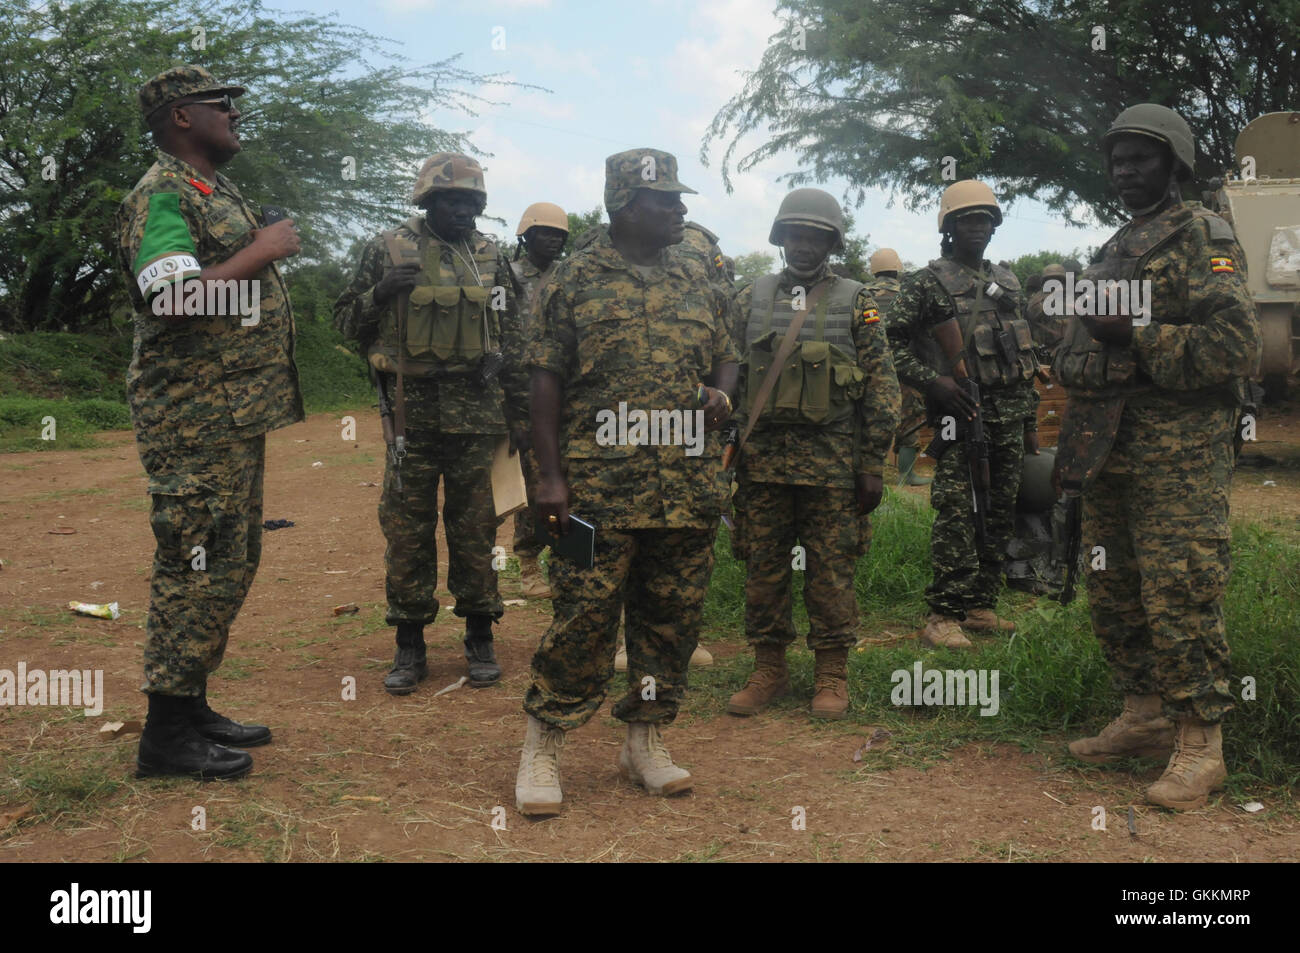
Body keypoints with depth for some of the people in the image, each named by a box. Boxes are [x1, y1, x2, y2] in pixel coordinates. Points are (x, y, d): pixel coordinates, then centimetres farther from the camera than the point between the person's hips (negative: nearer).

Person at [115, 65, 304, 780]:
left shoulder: (219, 194, 21)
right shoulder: (161, 195, -10)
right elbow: (172, 298, -25)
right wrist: (261, 252, -17)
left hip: (236, 416, 10)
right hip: (196, 421, -10)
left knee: (231, 563, 14)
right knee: (197, 568, -6)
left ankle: (193, 707, 25)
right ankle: (166, 735, 5)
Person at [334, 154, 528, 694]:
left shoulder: (489, 257, 11)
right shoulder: (388, 249, 4)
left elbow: (511, 339, 15)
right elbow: (346, 321, 7)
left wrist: (518, 412, 7)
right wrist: (381, 292, -13)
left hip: (478, 411, 2)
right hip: (412, 410, -1)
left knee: (475, 527, 5)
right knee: (406, 528, 2)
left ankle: (480, 638, 17)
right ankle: (409, 645, 13)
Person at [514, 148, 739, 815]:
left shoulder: (697, 280, 15)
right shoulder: (575, 278, 2)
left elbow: (725, 357, 23)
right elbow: (548, 379, -1)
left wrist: (721, 394, -2)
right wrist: (550, 475, -8)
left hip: (687, 484, 5)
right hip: (599, 483, -4)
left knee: (672, 616, 10)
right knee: (583, 616, -3)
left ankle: (645, 742, 25)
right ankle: (542, 748, 12)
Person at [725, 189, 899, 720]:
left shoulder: (855, 303, 5)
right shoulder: (752, 299, 12)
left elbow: (882, 387, 2)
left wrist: (872, 465, -4)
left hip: (832, 461, -2)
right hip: (762, 457, 3)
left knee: (831, 571, 2)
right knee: (763, 568, 6)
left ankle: (832, 675, 13)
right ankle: (768, 670, 18)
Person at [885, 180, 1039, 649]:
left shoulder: (1007, 281, 19)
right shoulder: (926, 282, -1)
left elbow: (1025, 354, 22)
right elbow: (891, 341, -8)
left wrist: (1030, 420, 19)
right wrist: (932, 381, -19)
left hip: (1010, 417, 7)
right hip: (962, 414, -6)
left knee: (999, 514, 9)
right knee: (957, 514, -10)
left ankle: (980, 606, 19)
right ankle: (943, 615, -5)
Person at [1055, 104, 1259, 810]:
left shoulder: (1202, 236, -4)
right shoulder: (1112, 251, 21)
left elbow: (1235, 347, -14)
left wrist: (1136, 334, -17)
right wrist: (1073, 448, 16)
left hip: (1177, 452, -8)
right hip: (1108, 451, 8)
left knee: (1179, 598, -7)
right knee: (1114, 595, 13)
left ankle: (1199, 746, 2)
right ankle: (1145, 719, 26)